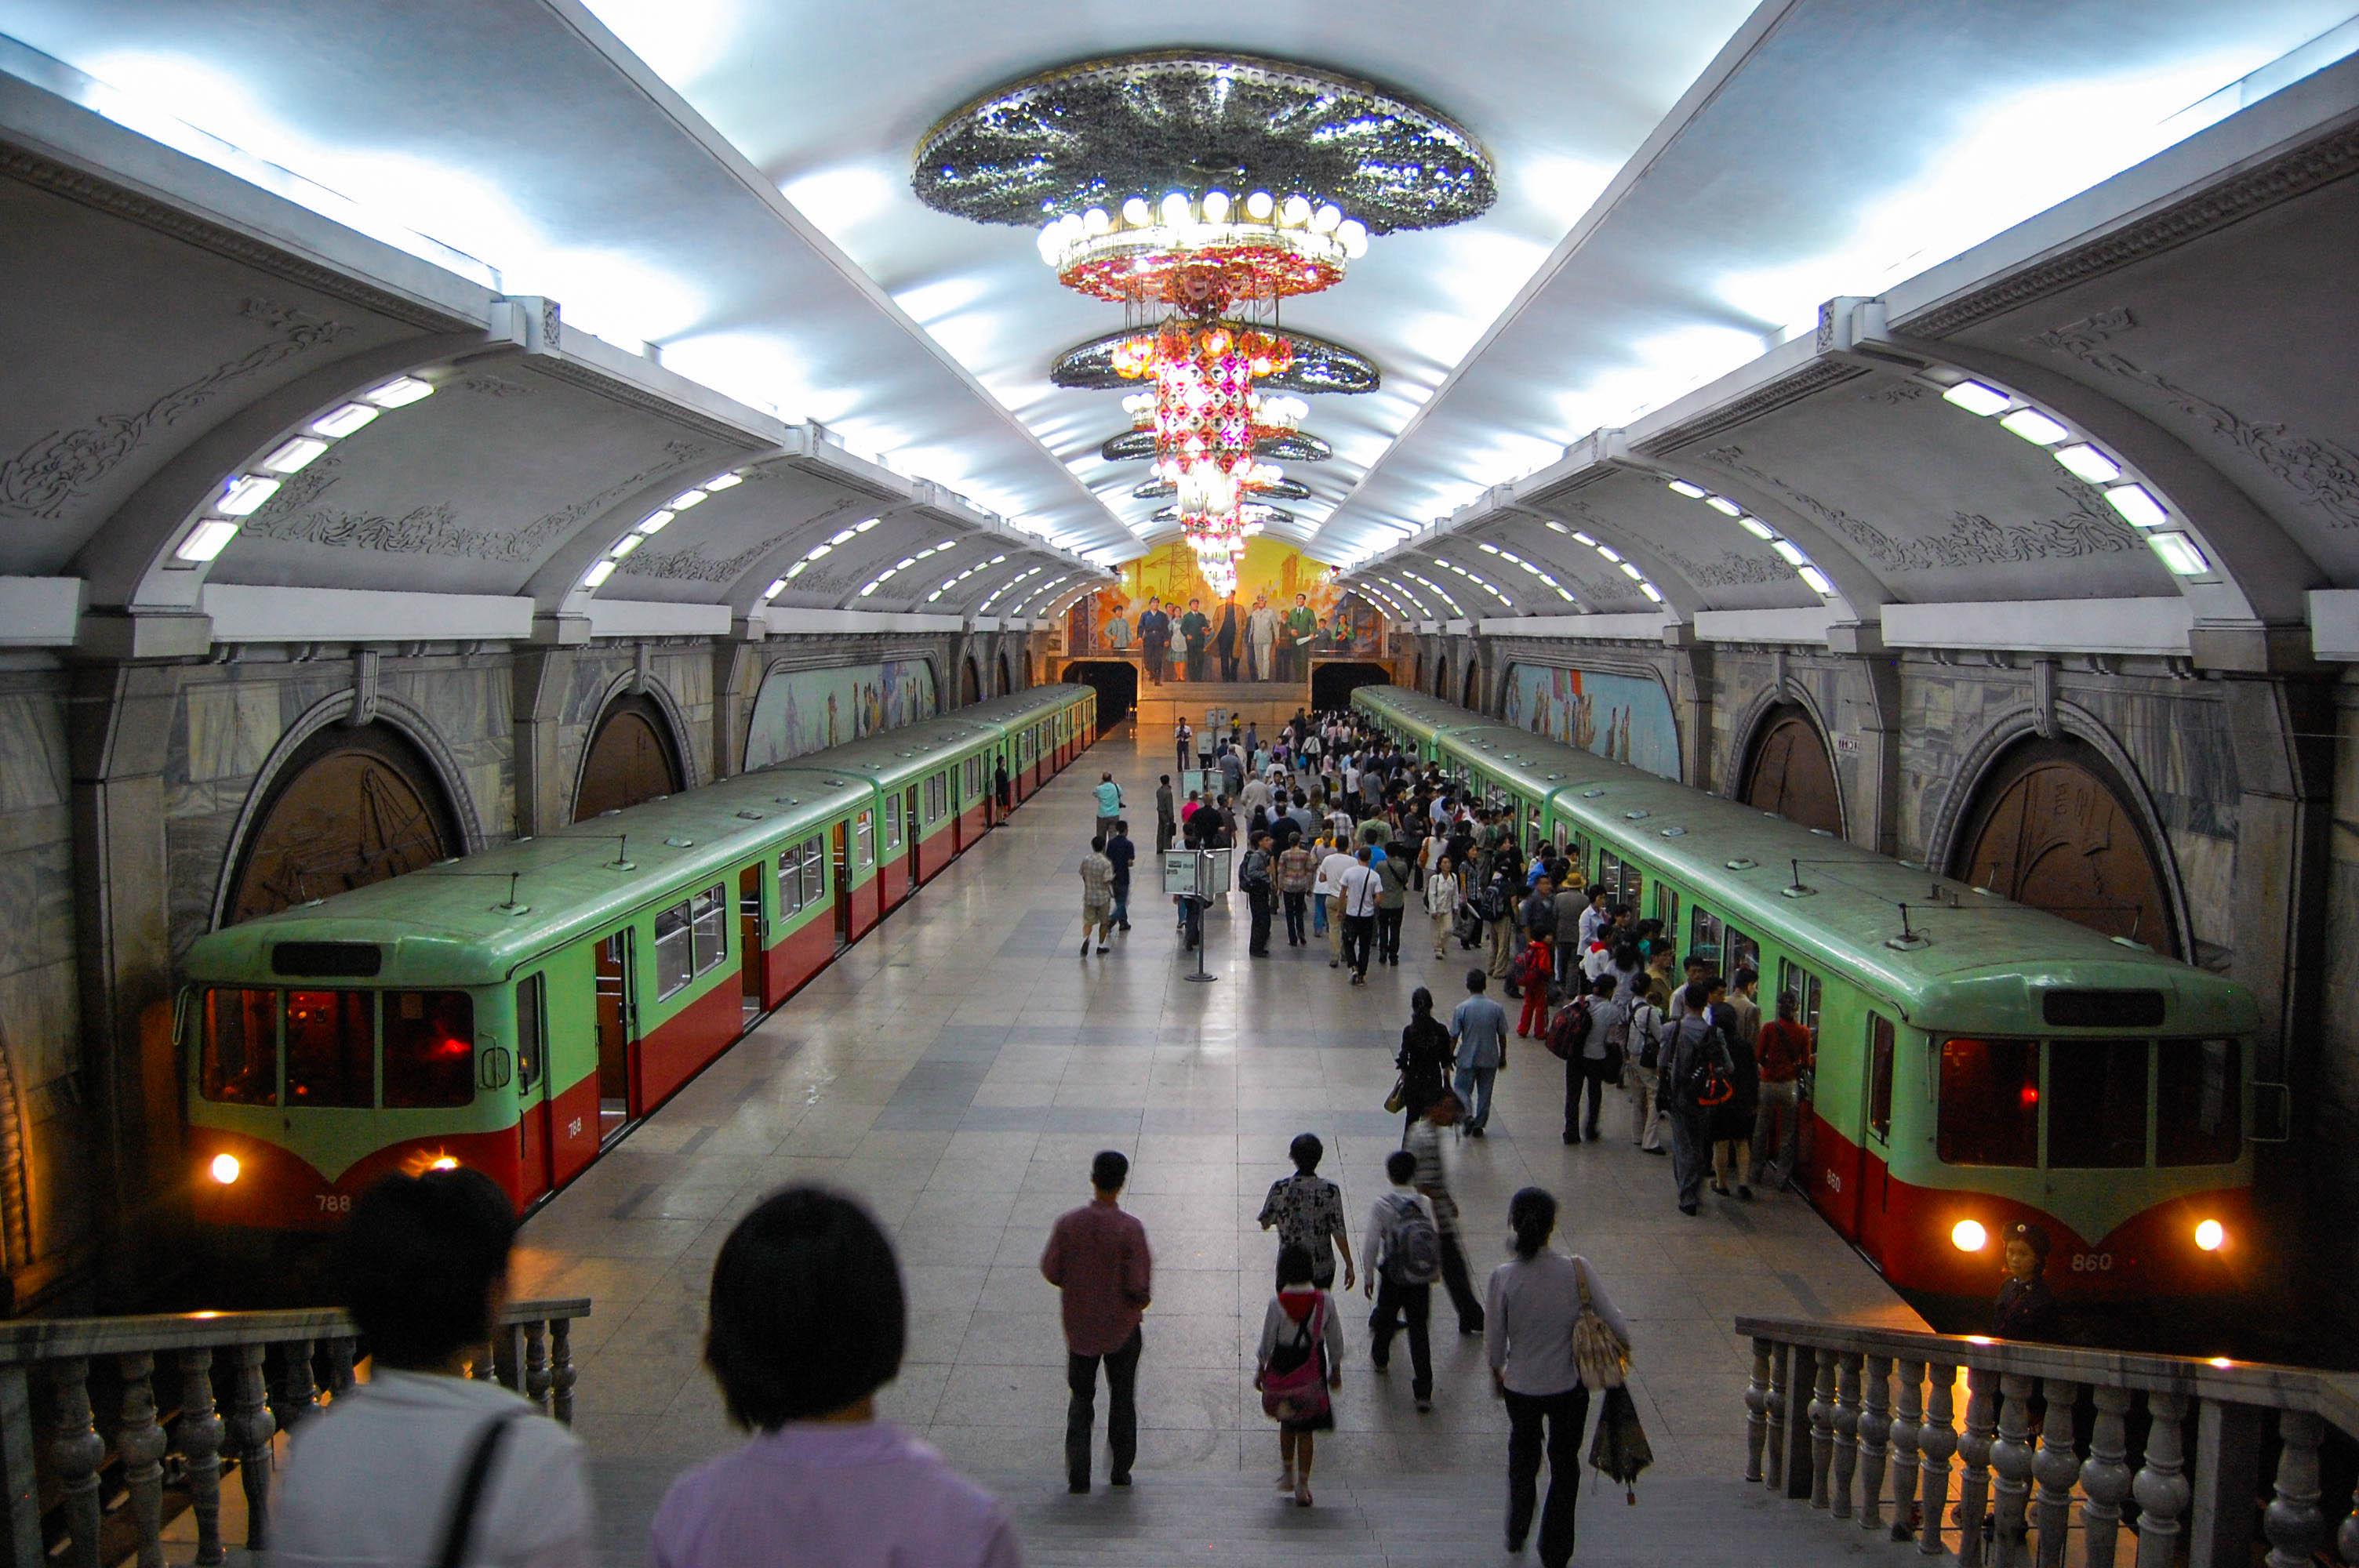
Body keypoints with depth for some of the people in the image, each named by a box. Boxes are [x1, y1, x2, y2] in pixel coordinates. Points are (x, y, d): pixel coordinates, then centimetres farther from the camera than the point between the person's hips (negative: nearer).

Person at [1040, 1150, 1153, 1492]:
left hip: (1079, 1326, 2)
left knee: (1080, 1399, 15)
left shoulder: (1067, 1223, -12)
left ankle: (1078, 1475, 11)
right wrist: (1143, 1300, 4)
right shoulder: (1130, 1228, -19)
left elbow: (1051, 1270, -5)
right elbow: (1139, 1284, -18)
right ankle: (1120, 1471, 26)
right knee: (1122, 1399, 17)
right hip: (1122, 1326, -1)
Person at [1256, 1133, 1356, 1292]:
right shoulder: (1330, 1191, -17)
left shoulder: (1280, 1188, -16)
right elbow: (1338, 1233, -13)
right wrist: (1349, 1265, -2)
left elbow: (1265, 1223, -5)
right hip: (1322, 1269, 0)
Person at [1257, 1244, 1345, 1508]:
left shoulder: (1278, 1304, -17)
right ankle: (1302, 1486, 9)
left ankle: (1288, 1475, 31)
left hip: (1283, 1367, -1)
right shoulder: (1324, 1301, -11)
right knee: (1305, 1428, 11)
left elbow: (1267, 1341, -9)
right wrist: (1335, 1370, 12)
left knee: (1287, 1422, 22)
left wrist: (1260, 1370, 6)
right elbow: (1335, 1338, -1)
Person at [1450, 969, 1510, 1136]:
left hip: (1467, 1059, -2)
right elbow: (1502, 1036, 1)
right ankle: (1479, 1126, 20)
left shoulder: (1462, 1009, -13)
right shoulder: (1496, 1008, -7)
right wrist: (1503, 1058, 14)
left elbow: (1454, 1037, -9)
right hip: (1490, 1059, 2)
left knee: (1462, 1090, 13)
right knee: (1485, 1093, 15)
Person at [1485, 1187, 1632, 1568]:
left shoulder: (1503, 1277, -20)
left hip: (1520, 1387, 1)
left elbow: (1495, 1342, -10)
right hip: (1569, 1387, -1)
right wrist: (1624, 1347, 10)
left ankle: (1516, 1534, 46)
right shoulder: (1578, 1271, -19)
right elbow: (1615, 1323, -13)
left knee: (1523, 1452, 29)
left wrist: (1497, 1374, 11)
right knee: (1564, 1463, 22)